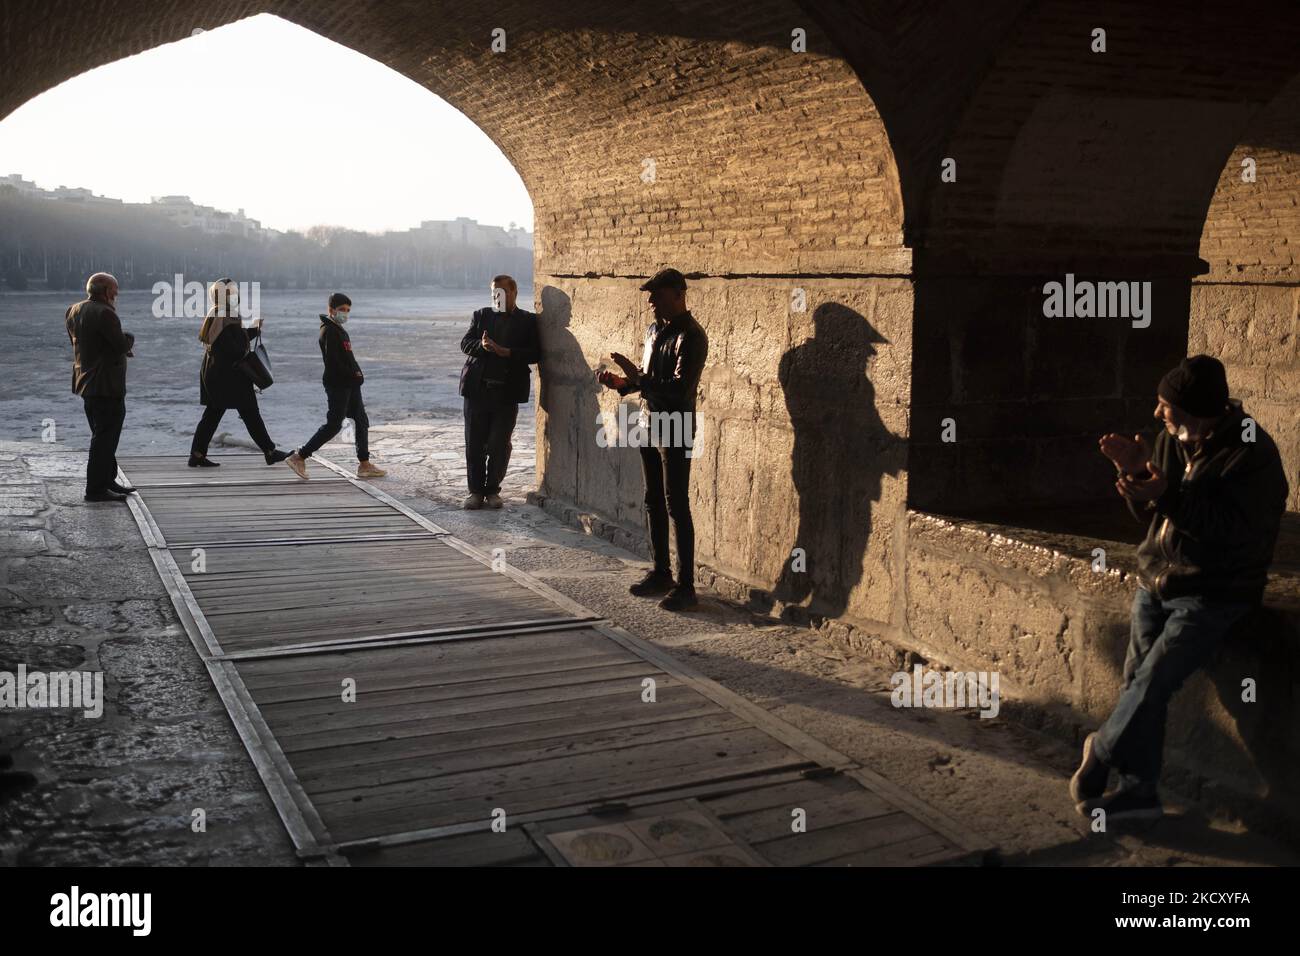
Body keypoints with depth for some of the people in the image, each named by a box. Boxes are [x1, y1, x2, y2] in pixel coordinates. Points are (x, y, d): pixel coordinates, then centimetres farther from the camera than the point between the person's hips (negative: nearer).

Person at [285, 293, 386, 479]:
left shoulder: (340, 330, 17)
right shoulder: (329, 331, -14)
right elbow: (333, 362, -21)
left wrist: (357, 374, 3)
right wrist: (354, 375, -14)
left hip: (350, 385, 10)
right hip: (337, 385, -10)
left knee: (362, 422, 9)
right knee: (333, 425, -8)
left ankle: (364, 465, 14)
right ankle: (298, 457, -1)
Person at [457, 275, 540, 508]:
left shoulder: (528, 321, 5)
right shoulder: (480, 316, 13)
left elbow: (535, 354, -5)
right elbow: (465, 344, 4)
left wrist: (506, 352, -17)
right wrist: (482, 346, -17)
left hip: (507, 391, -2)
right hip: (478, 389, 2)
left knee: (500, 445, 1)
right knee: (474, 443, 3)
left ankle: (492, 490, 17)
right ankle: (476, 491, 14)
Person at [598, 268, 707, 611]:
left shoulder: (690, 337, -15)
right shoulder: (654, 330, 12)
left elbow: (680, 389, -24)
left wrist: (637, 378, -25)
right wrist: (622, 383, 3)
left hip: (675, 431, -9)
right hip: (649, 426, 9)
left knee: (677, 506, -6)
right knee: (653, 503, 14)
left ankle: (686, 586, -1)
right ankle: (660, 573, 25)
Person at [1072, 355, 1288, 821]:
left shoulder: (1253, 453, -15)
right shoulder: (1172, 439, 4)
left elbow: (1235, 529, -23)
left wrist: (1167, 496, -30)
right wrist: (1136, 472, -10)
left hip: (1213, 594, -7)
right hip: (1157, 580, 7)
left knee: (1152, 683, -17)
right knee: (1138, 683, 3)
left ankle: (1100, 756, 4)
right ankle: (1140, 791, 12)